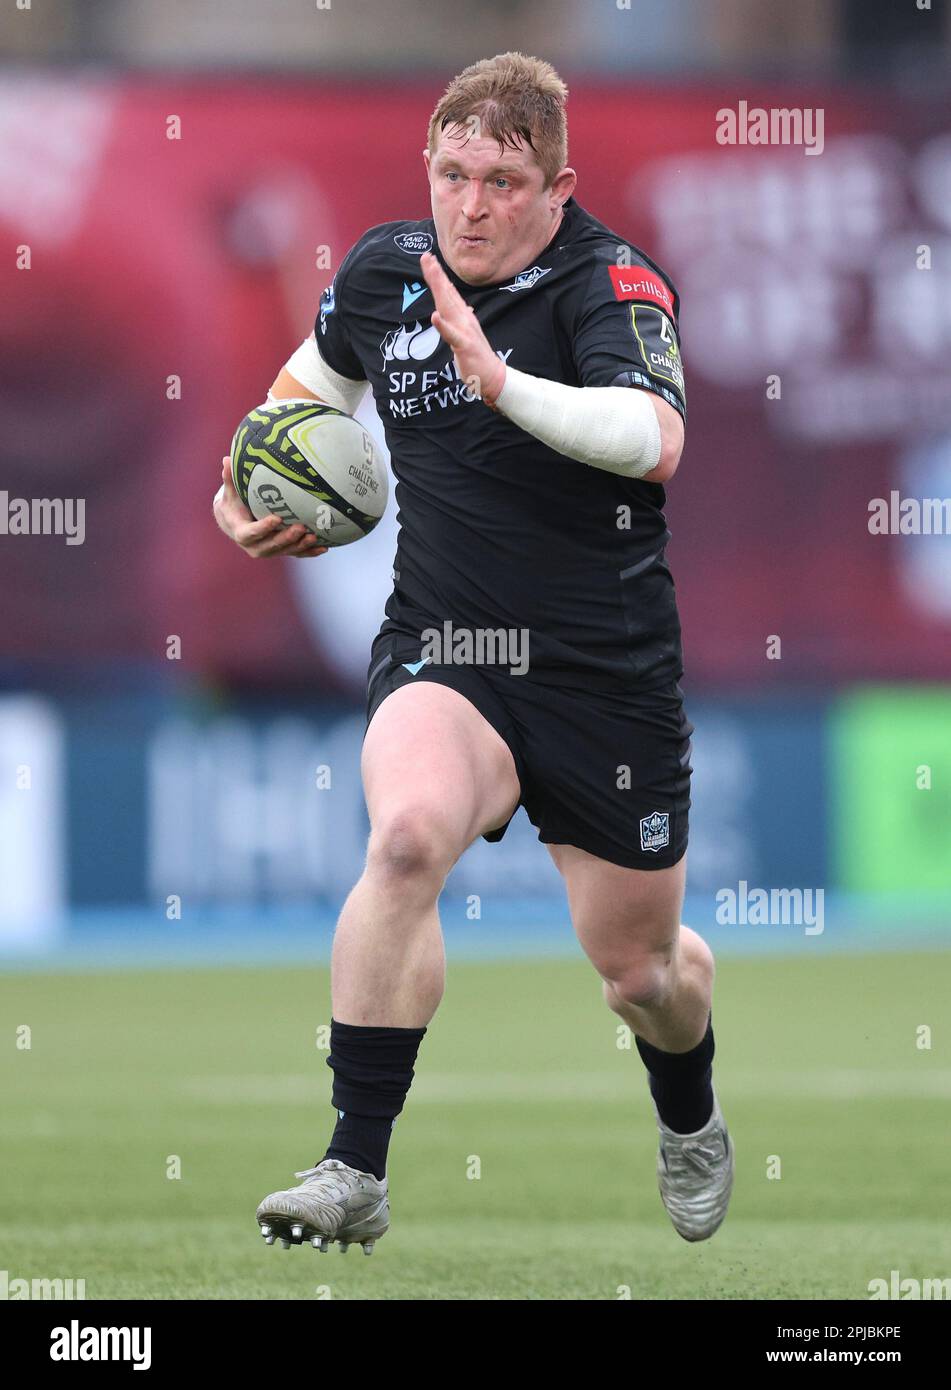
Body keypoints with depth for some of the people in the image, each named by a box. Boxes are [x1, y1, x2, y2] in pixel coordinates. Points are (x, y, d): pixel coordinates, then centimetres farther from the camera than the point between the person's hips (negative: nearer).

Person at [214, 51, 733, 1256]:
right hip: (440, 655, 2)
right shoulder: (382, 271, 2)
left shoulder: (611, 282, -14)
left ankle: (690, 1119, 48)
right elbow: (317, 372, 26)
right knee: (408, 835, -31)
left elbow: (655, 438, -33)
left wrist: (503, 383, -44)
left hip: (605, 670, -2)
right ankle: (355, 1171, -29)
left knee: (638, 967, 10)